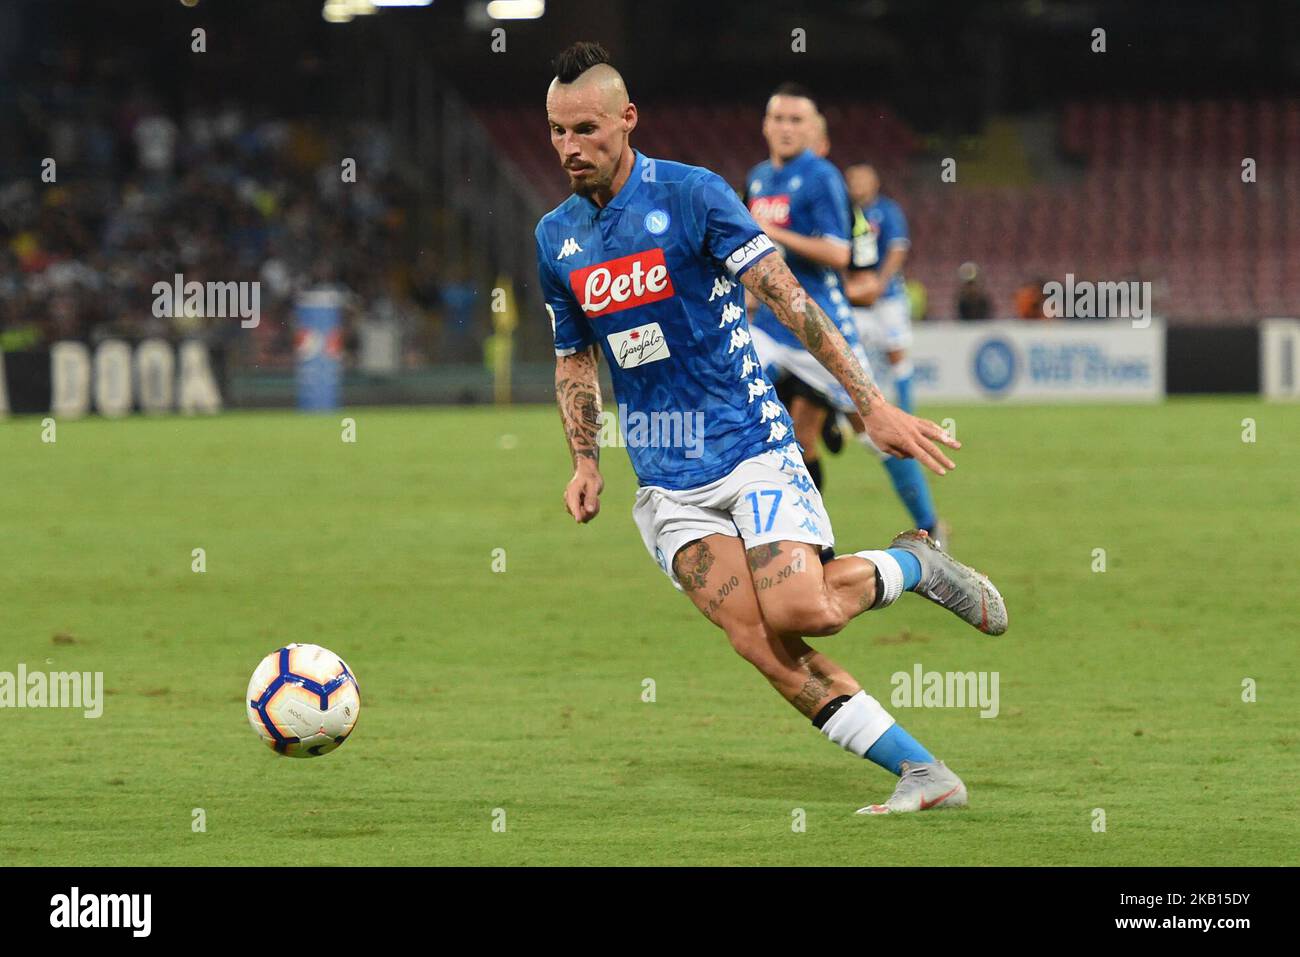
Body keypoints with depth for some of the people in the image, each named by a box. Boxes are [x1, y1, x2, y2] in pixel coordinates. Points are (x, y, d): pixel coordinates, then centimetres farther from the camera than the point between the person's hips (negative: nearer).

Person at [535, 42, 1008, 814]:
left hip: (752, 446, -4)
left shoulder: (690, 194, -8)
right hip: (667, 484, 4)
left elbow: (788, 299, -11)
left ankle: (913, 563, 8)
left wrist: (875, 407, -16)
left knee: (796, 611, -24)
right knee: (761, 644, -14)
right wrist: (585, 462, 6)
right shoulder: (556, 238, 8)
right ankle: (924, 774, -9)